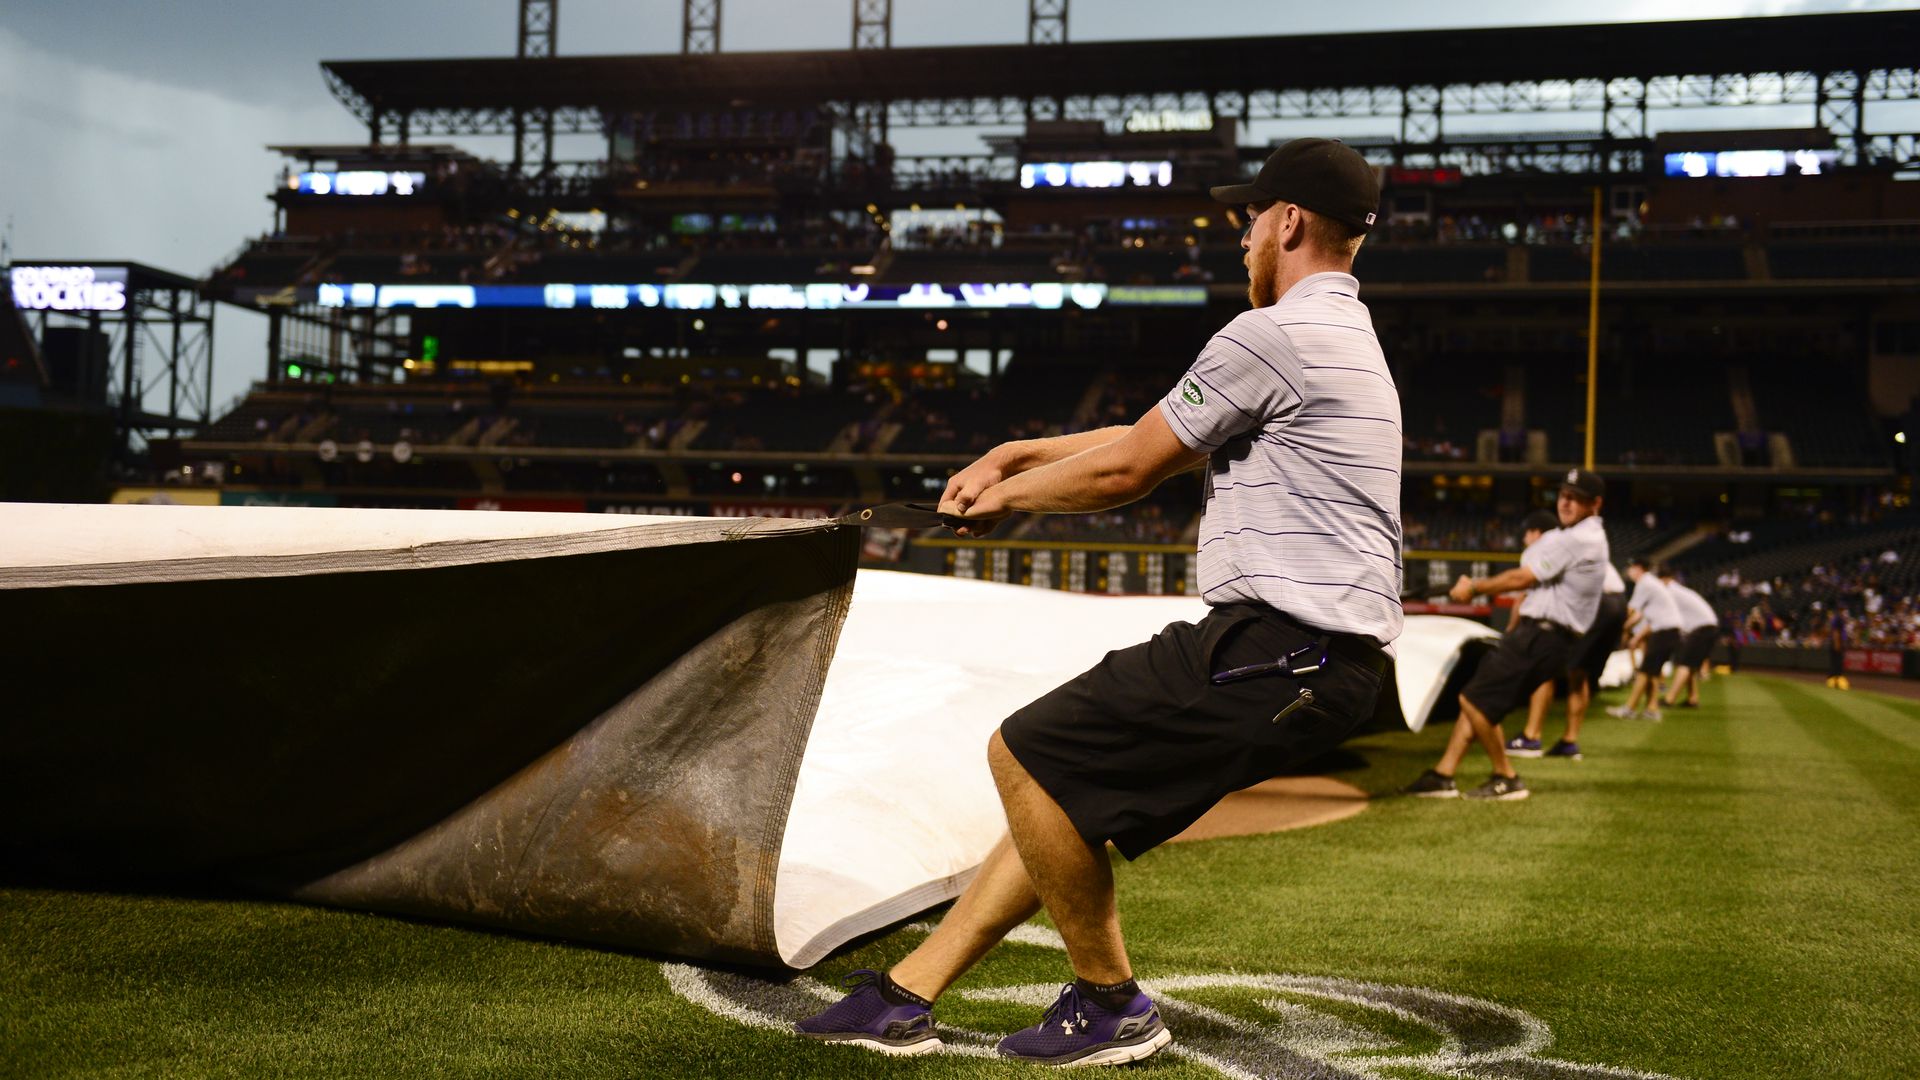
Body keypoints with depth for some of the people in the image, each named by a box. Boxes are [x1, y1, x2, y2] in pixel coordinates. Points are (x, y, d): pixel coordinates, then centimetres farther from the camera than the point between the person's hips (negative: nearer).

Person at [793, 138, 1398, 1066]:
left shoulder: (1273, 335, -11)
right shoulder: (1345, 338, 23)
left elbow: (1127, 471, -5)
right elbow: (1157, 438, 27)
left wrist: (1007, 497, 12)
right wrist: (1017, 454, 25)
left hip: (1281, 649, -10)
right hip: (1325, 656, 11)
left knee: (1025, 752, -8)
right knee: (1061, 779, 13)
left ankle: (1110, 1006, 5)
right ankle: (904, 998, 18)